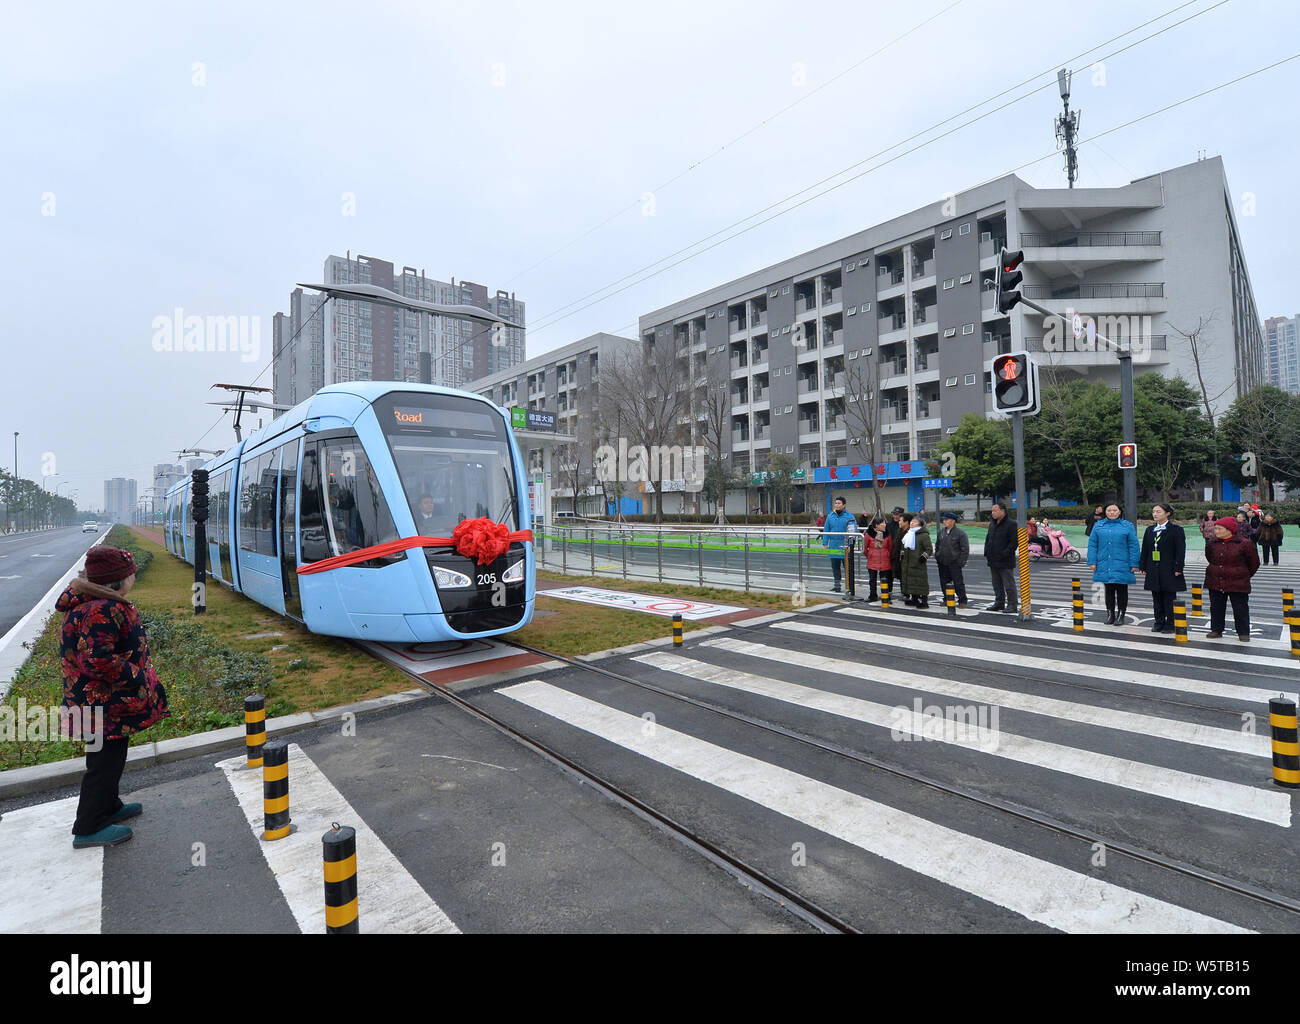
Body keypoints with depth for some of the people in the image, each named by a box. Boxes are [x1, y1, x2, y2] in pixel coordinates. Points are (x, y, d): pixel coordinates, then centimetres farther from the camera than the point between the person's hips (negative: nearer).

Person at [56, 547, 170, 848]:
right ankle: (89, 829, 15)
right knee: (105, 759, 2)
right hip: (103, 703, -11)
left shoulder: (90, 602, 8)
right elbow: (98, 660, -30)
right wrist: (138, 677, -19)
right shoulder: (102, 610, -28)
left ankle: (108, 807, 39)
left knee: (110, 756, 23)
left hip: (104, 701, 11)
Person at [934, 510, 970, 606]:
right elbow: (937, 545, 20)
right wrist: (937, 557, 12)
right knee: (944, 582, 12)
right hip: (942, 563, 6)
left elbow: (965, 549, -8)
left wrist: (961, 562, -12)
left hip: (954, 563, -6)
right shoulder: (941, 531, 9)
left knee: (958, 582, -2)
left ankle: (962, 600, 8)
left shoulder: (960, 533, -9)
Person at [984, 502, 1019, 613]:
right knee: (997, 585, 15)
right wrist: (986, 553, 10)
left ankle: (1012, 605, 7)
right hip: (993, 561, 8)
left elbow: (1014, 542, -15)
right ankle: (999, 603, 24)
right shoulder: (992, 524, 14)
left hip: (1005, 562, -8)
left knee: (1009, 585, -1)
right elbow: (988, 539, 21)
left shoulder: (1011, 524, -11)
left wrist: (1004, 554, -19)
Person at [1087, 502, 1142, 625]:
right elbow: (1092, 544, 7)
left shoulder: (1127, 526, 2)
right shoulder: (1098, 525, 7)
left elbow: (1134, 546, 0)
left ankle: (1120, 615, 13)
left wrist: (1134, 564, -5)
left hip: (1122, 566, -2)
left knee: (1122, 591, 4)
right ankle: (1110, 614, 18)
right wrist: (1092, 562, 0)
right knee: (1109, 590, 9)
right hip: (1105, 566, 2)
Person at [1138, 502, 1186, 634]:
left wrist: (1178, 568, -14)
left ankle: (1170, 624, 9)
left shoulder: (1176, 529, -4)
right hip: (1153, 571, 5)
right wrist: (1143, 566, 8)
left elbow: (1180, 550, -8)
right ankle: (1159, 623, 18)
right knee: (1156, 598, 10)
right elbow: (1145, 550, 14)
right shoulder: (1150, 530, 12)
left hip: (1169, 571, -5)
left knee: (1169, 598, 1)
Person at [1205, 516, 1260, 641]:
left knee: (1240, 609, 4)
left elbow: (1254, 563, 4)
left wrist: (1245, 576, 12)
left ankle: (1243, 632, 15)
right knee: (1216, 608, 8)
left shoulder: (1244, 544, -9)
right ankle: (1216, 630, 18)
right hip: (1215, 583, 3)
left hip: (1237, 584, -3)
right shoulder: (1211, 544, 2)